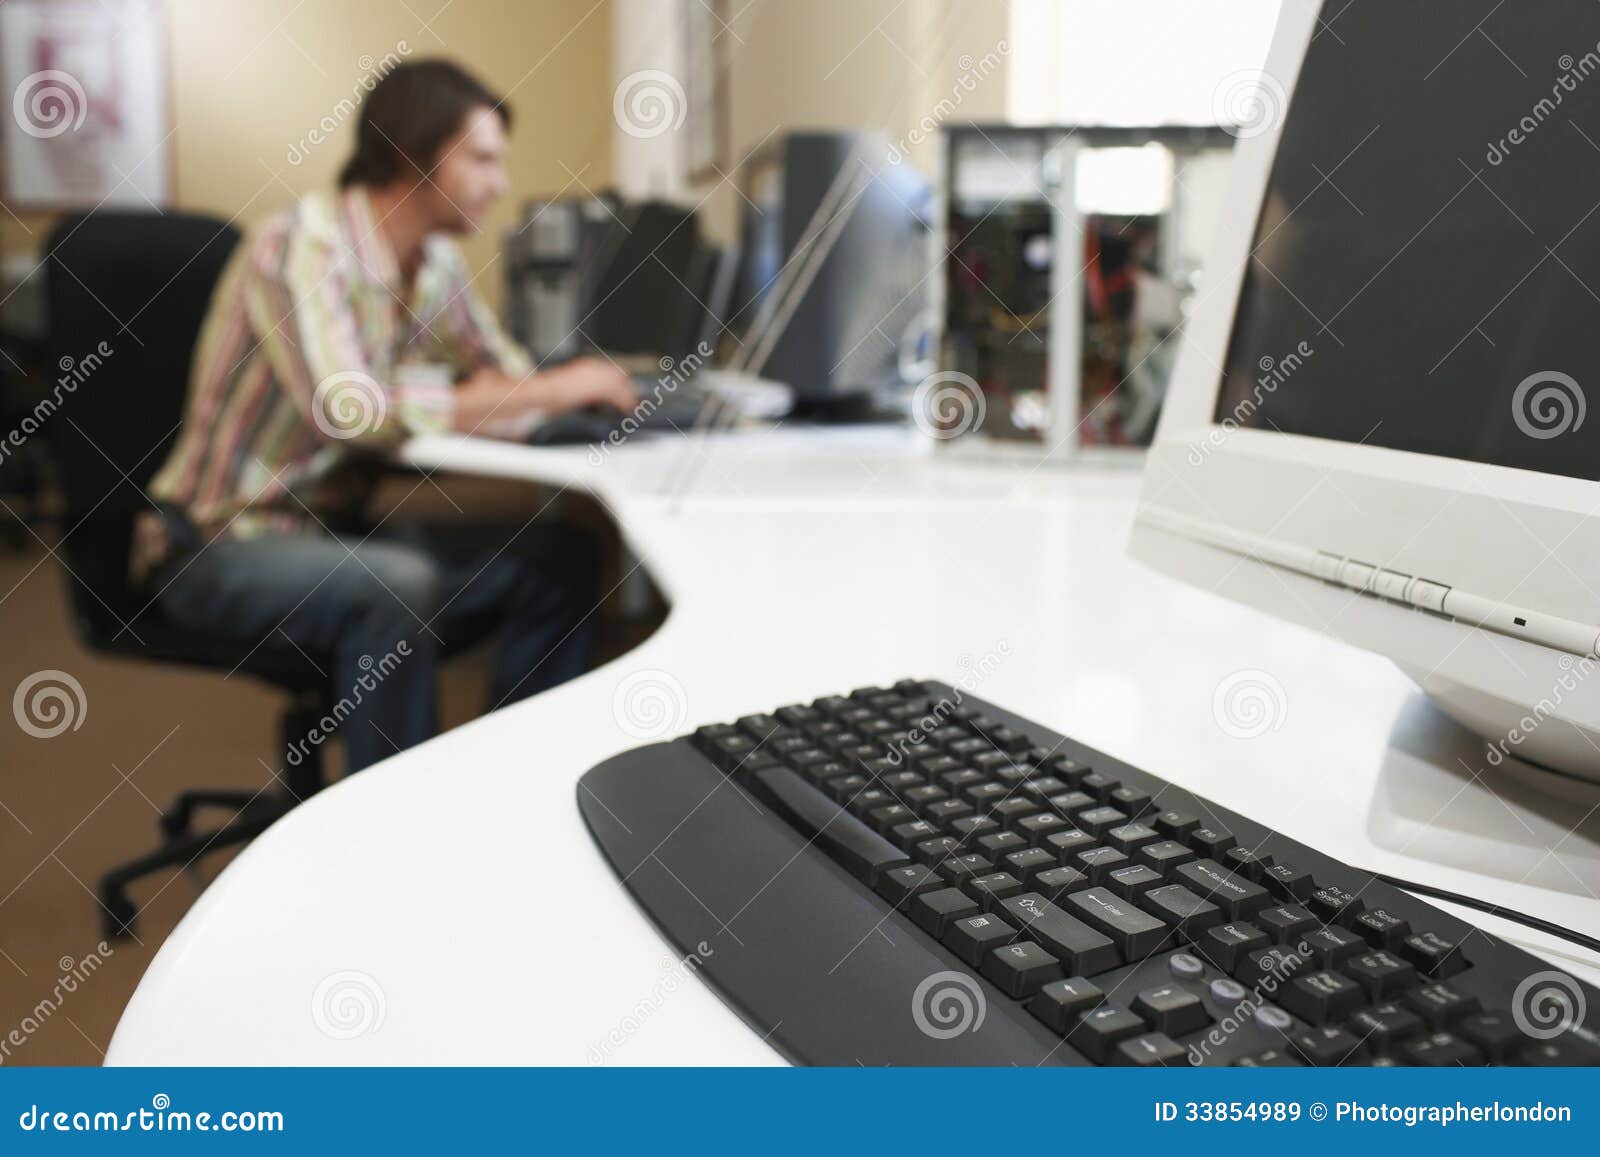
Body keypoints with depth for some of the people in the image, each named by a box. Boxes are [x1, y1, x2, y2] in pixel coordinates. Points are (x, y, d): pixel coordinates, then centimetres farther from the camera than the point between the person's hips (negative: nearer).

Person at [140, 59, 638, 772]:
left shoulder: (437, 262, 1)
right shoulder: (300, 248, -21)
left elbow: (510, 375, 9)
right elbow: (350, 408, -35)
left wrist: (490, 396, -17)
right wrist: (549, 390, -31)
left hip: (335, 529, 7)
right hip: (217, 545, -7)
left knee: (557, 566, -8)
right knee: (402, 586, -35)